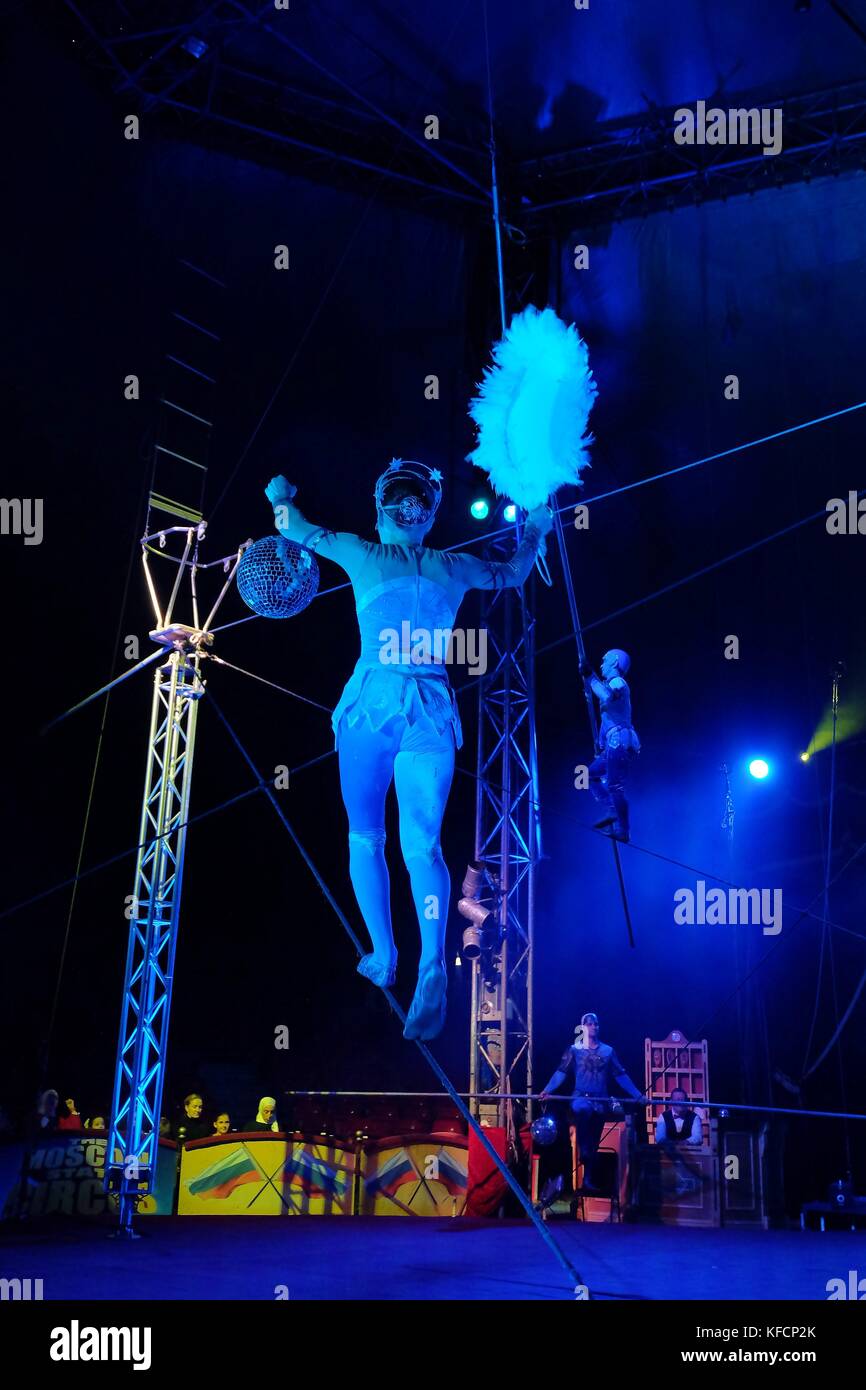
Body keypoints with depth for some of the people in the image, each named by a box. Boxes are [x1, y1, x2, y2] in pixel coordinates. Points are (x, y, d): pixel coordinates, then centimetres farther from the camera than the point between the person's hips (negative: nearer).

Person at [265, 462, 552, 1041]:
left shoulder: (360, 554, 9)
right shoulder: (453, 568, 14)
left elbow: (293, 525, 25)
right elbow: (514, 572, 33)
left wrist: (280, 495, 47)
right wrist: (535, 532, 52)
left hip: (370, 700, -1)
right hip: (430, 706, 1)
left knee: (365, 836, 13)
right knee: (422, 844, -6)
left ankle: (384, 956, 12)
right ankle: (432, 965, -28)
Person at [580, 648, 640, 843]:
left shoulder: (617, 682, -6)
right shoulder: (613, 684, 23)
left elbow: (607, 696, -30)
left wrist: (590, 677, -21)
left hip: (620, 741, -10)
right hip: (616, 744, 10)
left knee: (615, 786, -12)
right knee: (591, 773, 14)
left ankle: (622, 830, -11)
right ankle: (611, 812, 5)